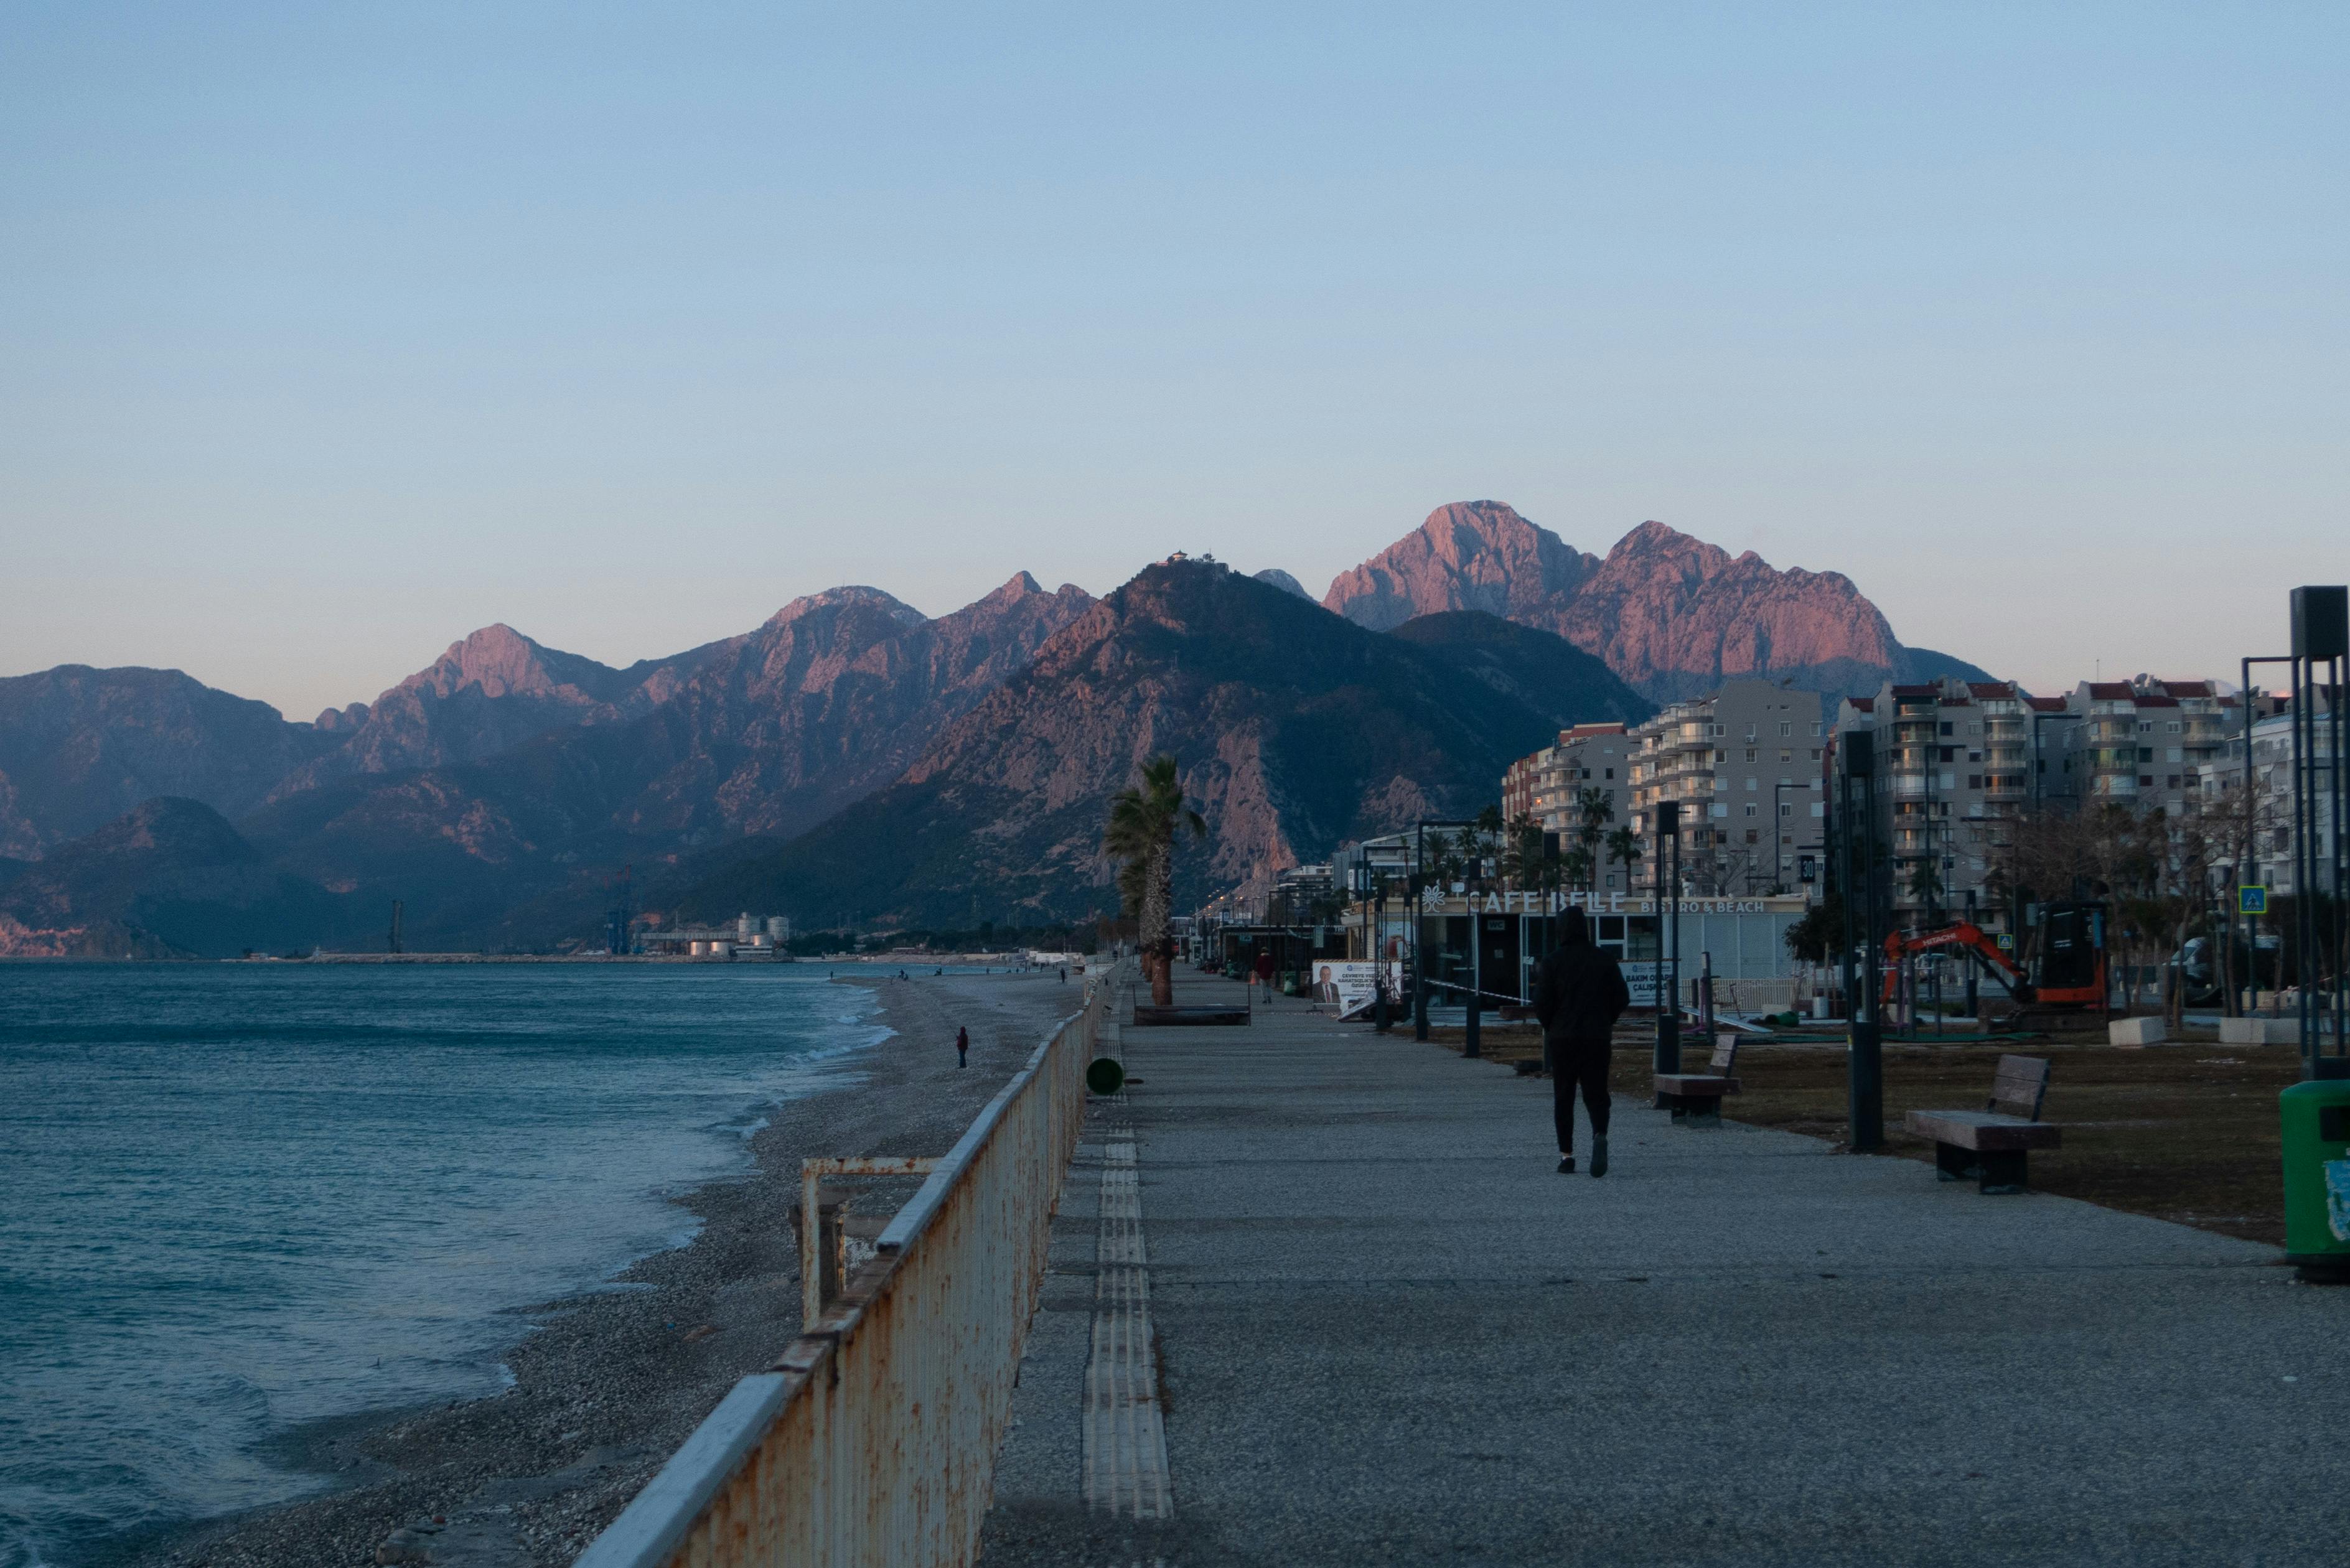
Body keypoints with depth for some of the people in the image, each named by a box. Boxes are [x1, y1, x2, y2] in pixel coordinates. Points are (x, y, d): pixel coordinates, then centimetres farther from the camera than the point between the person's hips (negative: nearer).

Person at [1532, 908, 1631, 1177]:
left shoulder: (1553, 963, -7)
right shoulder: (1605, 959, 0)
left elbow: (1541, 1003, -10)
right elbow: (1622, 998, 1)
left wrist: (1550, 1028, 9)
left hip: (1562, 1037, -1)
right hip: (1598, 1038, 1)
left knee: (1563, 1098, 10)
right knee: (1596, 1095, 8)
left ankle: (1566, 1155, 7)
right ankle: (1600, 1136, -21)